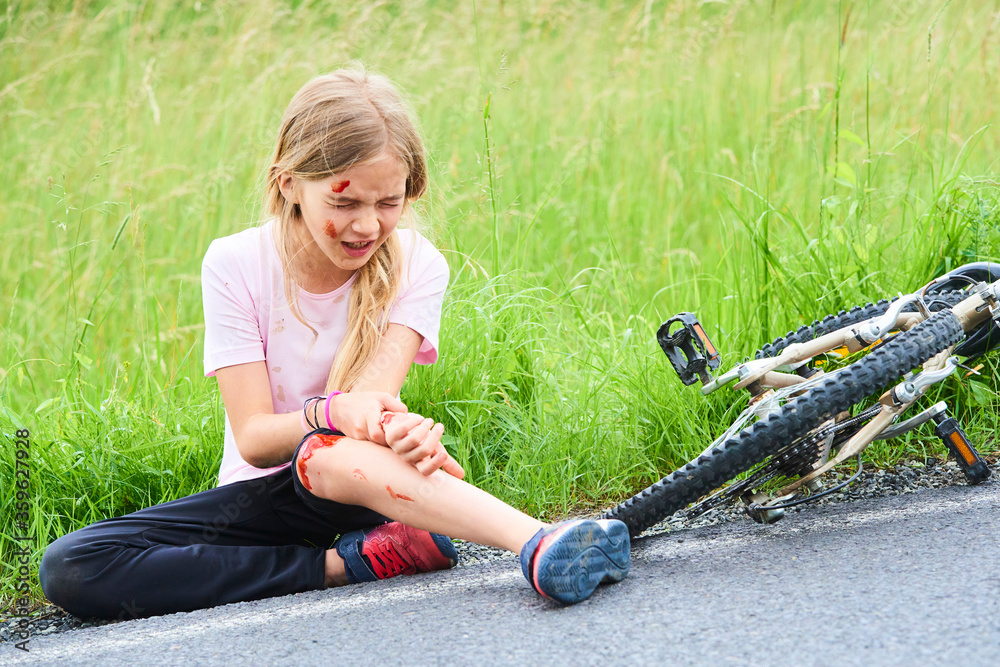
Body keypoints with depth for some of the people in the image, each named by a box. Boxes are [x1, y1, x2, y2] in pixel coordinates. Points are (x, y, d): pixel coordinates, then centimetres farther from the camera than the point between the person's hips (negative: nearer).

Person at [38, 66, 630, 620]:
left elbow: (369, 396, -22)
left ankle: (538, 544, -54)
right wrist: (329, 411, -39)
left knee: (331, 456, -40)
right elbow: (254, 437, -16)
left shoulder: (416, 266, -8)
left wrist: (399, 428, -48)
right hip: (263, 495, 2)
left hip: (365, 480, -2)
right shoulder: (236, 265, -10)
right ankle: (344, 563, -27)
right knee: (68, 570, -25)